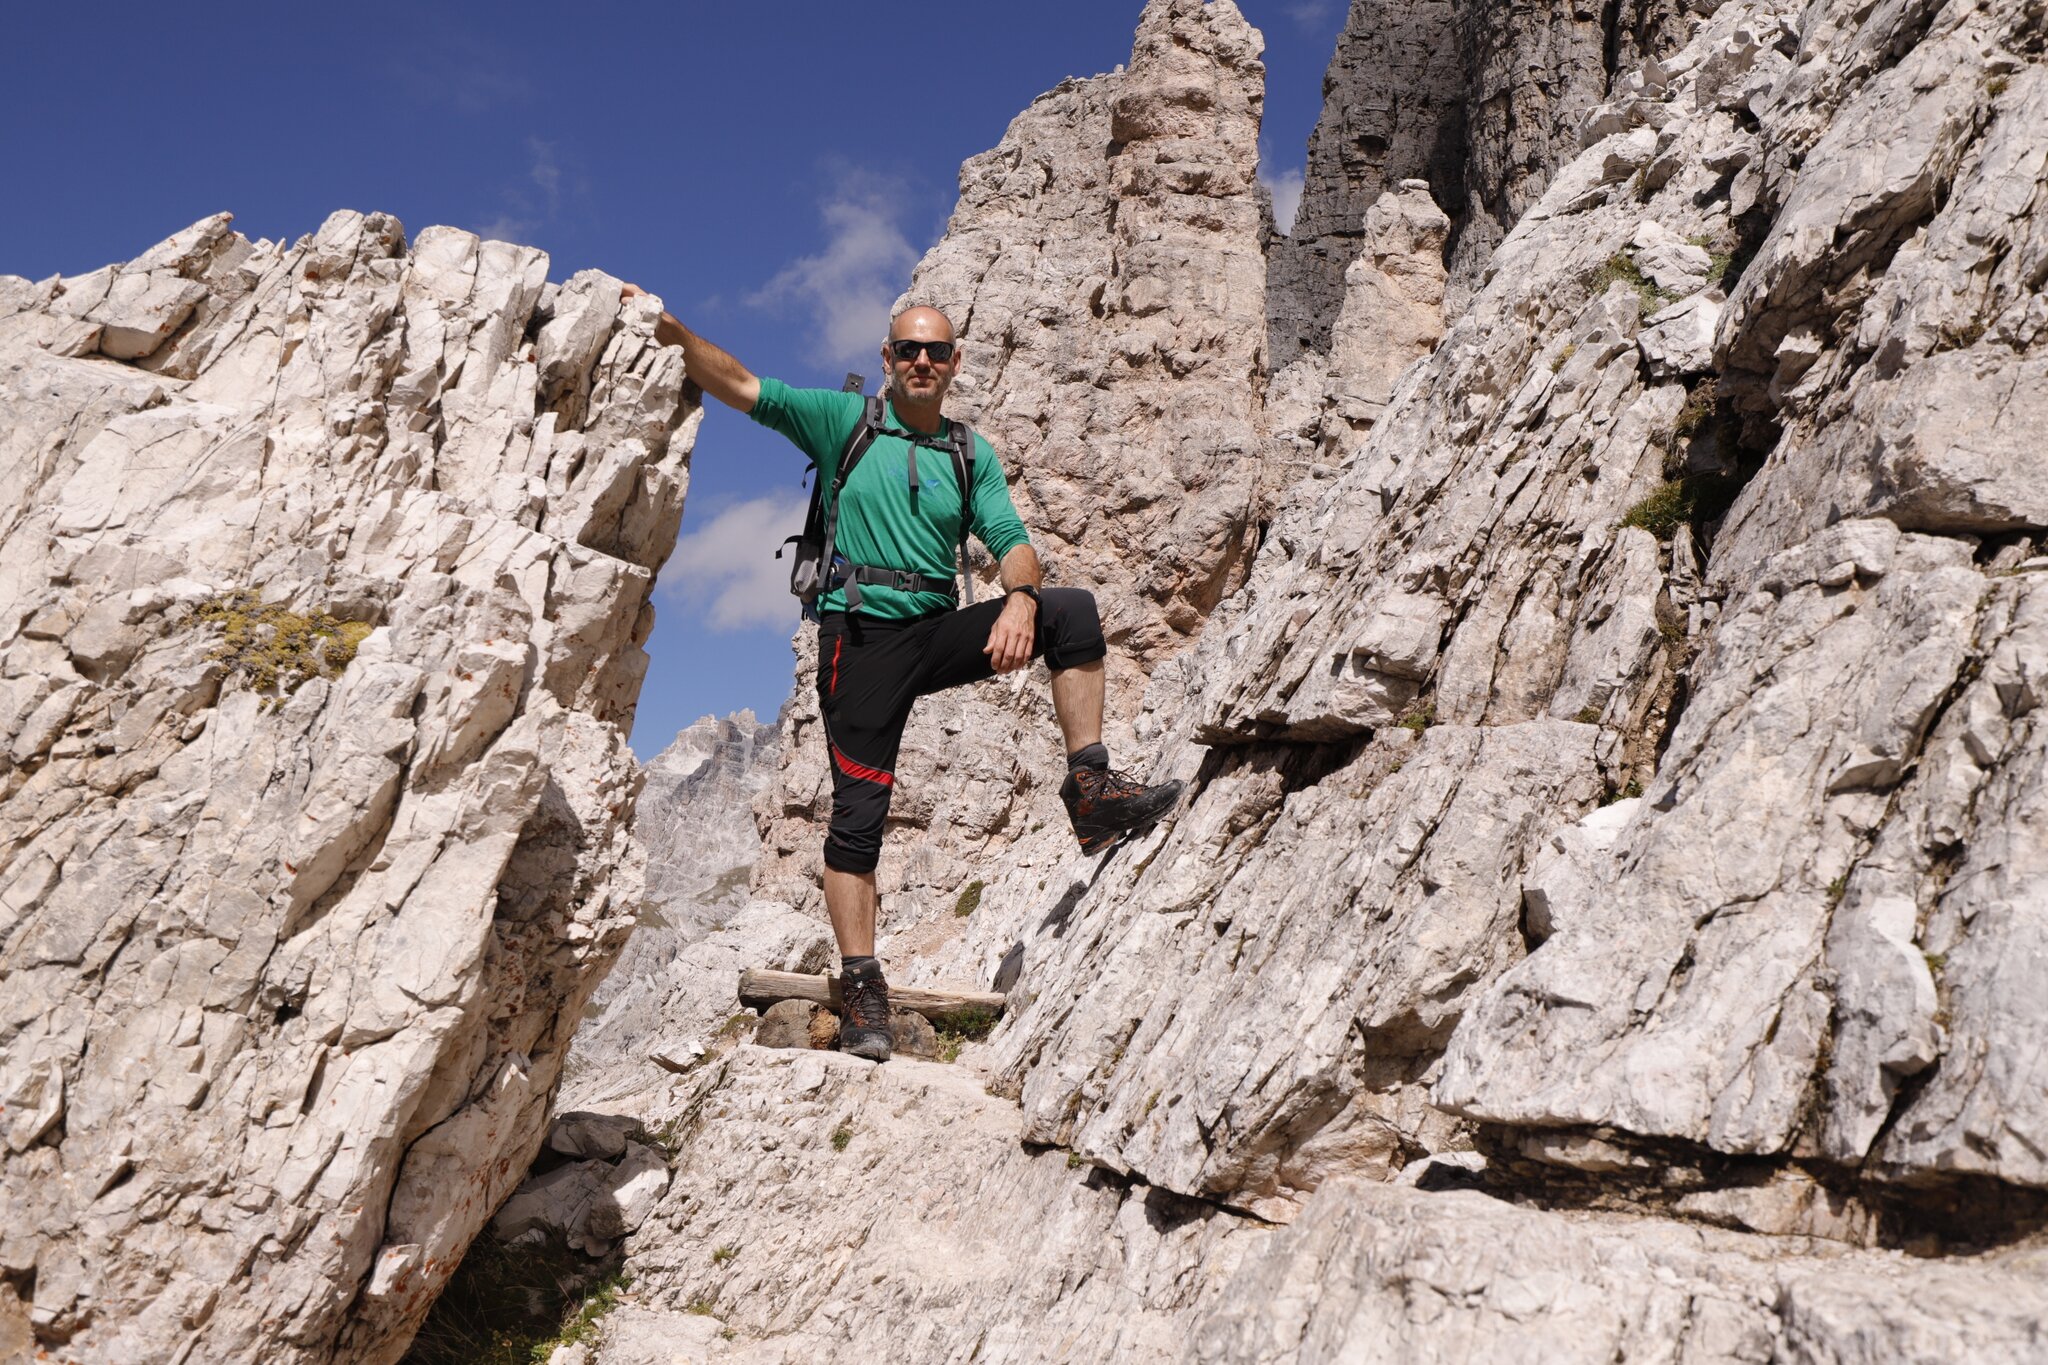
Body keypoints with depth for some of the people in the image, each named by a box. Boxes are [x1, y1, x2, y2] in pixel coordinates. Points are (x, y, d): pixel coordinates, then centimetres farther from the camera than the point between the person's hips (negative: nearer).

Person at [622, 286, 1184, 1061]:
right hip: (863, 634, -3)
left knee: (1070, 610, -15)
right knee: (858, 811, -7)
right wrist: (669, 332, -19)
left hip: (938, 630, 3)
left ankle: (1093, 791, -16)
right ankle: (861, 987, 0)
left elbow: (1011, 540, 4)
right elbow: (741, 387, -4)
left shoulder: (971, 455, 14)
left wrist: (1020, 599, -18)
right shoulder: (843, 420, 5)